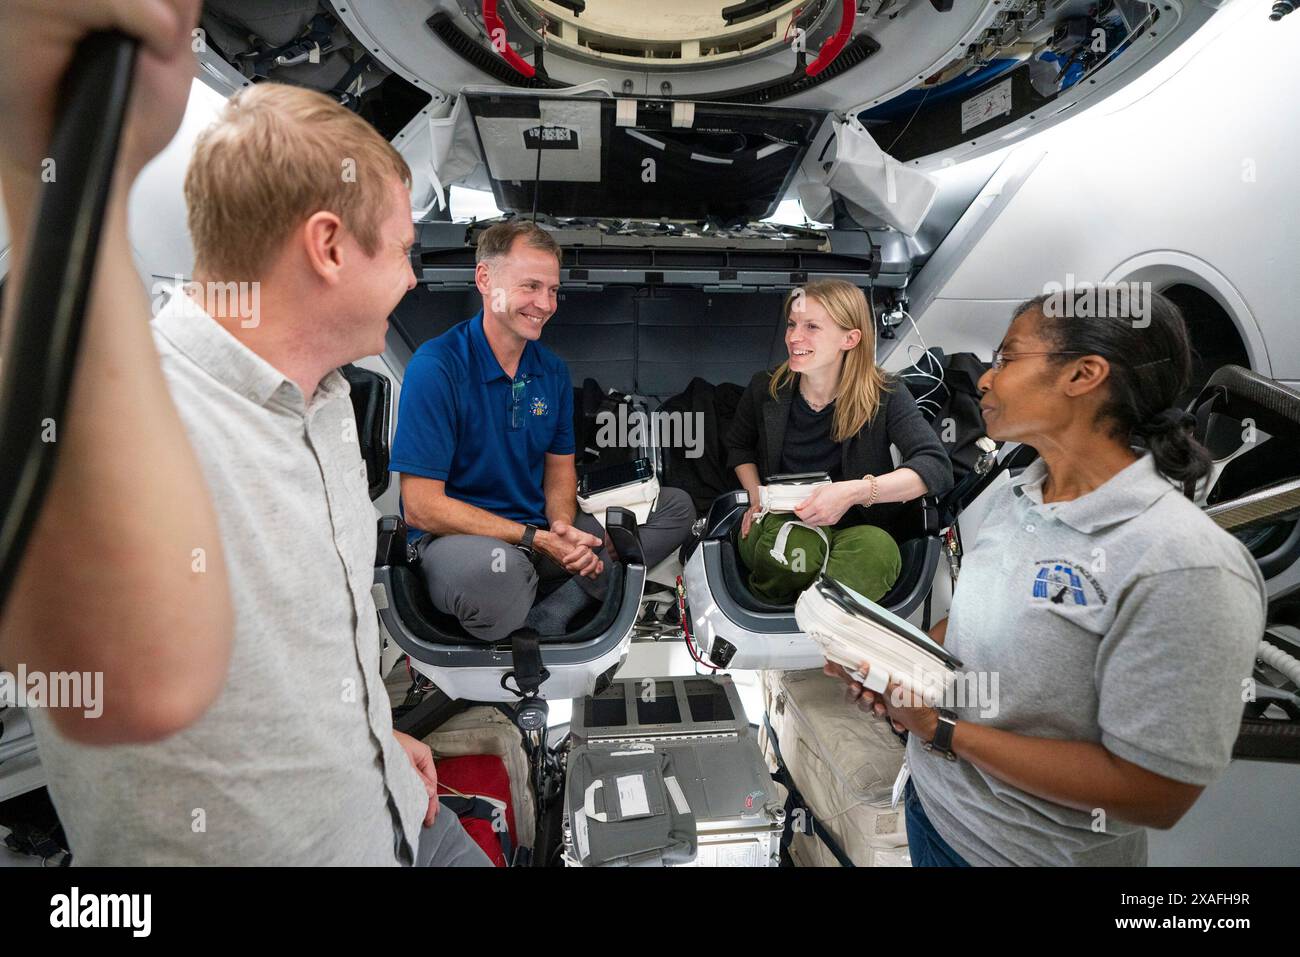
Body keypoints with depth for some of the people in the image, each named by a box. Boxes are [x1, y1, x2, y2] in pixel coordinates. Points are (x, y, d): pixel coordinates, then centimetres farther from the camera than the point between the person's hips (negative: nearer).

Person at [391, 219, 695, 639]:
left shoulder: (553, 369, 6)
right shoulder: (436, 366, -15)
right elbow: (420, 507, -18)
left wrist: (563, 526, -10)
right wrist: (536, 540, -21)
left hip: (542, 532, 7)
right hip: (458, 538, -7)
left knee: (676, 505, -1)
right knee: (494, 568, -43)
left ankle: (546, 618, -14)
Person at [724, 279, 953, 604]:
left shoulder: (884, 396, -8)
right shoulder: (766, 390, 0)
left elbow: (937, 467, -20)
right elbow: (739, 445, 21)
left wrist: (855, 491, -34)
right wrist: (757, 496, 2)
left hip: (854, 527, -1)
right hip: (777, 521, 2)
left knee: (877, 547, -38)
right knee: (795, 543, -37)